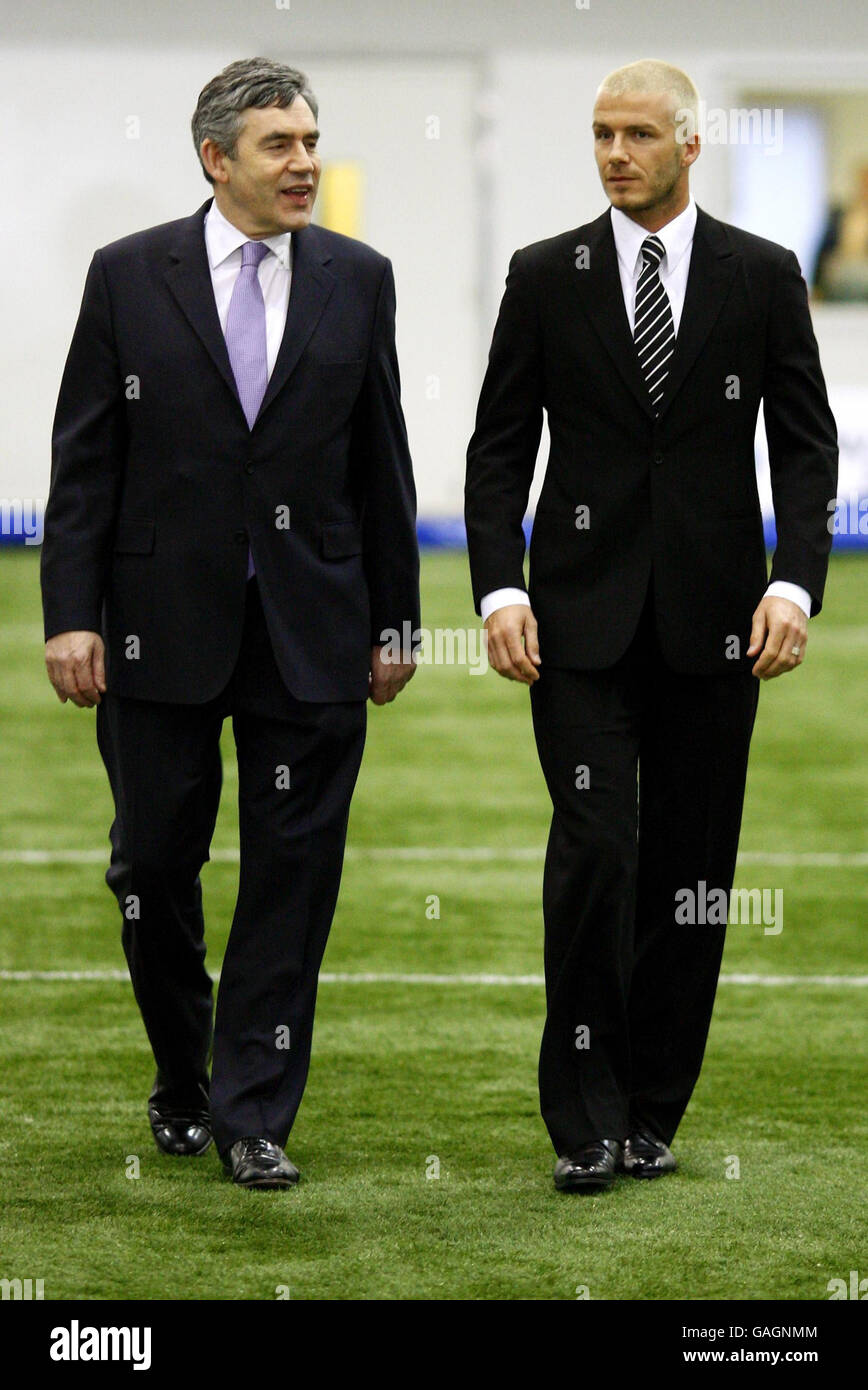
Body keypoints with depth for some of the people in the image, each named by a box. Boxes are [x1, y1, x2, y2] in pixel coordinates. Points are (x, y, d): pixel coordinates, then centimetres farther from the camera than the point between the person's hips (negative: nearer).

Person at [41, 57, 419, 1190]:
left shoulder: (358, 279, 4)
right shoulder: (129, 277, 0)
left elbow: (381, 460, 8)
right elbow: (84, 460, -1)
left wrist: (395, 620, 7)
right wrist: (70, 616, -7)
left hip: (311, 625, 1)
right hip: (163, 622, -1)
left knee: (293, 871, 1)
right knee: (156, 863, 7)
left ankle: (255, 1115, 8)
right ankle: (183, 1079, 28)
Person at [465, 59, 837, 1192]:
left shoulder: (763, 277, 4)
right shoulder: (546, 277, 4)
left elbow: (806, 444, 4)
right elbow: (500, 447, 5)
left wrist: (794, 584, -10)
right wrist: (498, 590, -7)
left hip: (711, 619, 1)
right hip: (582, 616, -1)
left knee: (691, 868, 4)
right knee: (594, 849, -12)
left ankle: (653, 1108, 15)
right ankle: (584, 1119, -5)